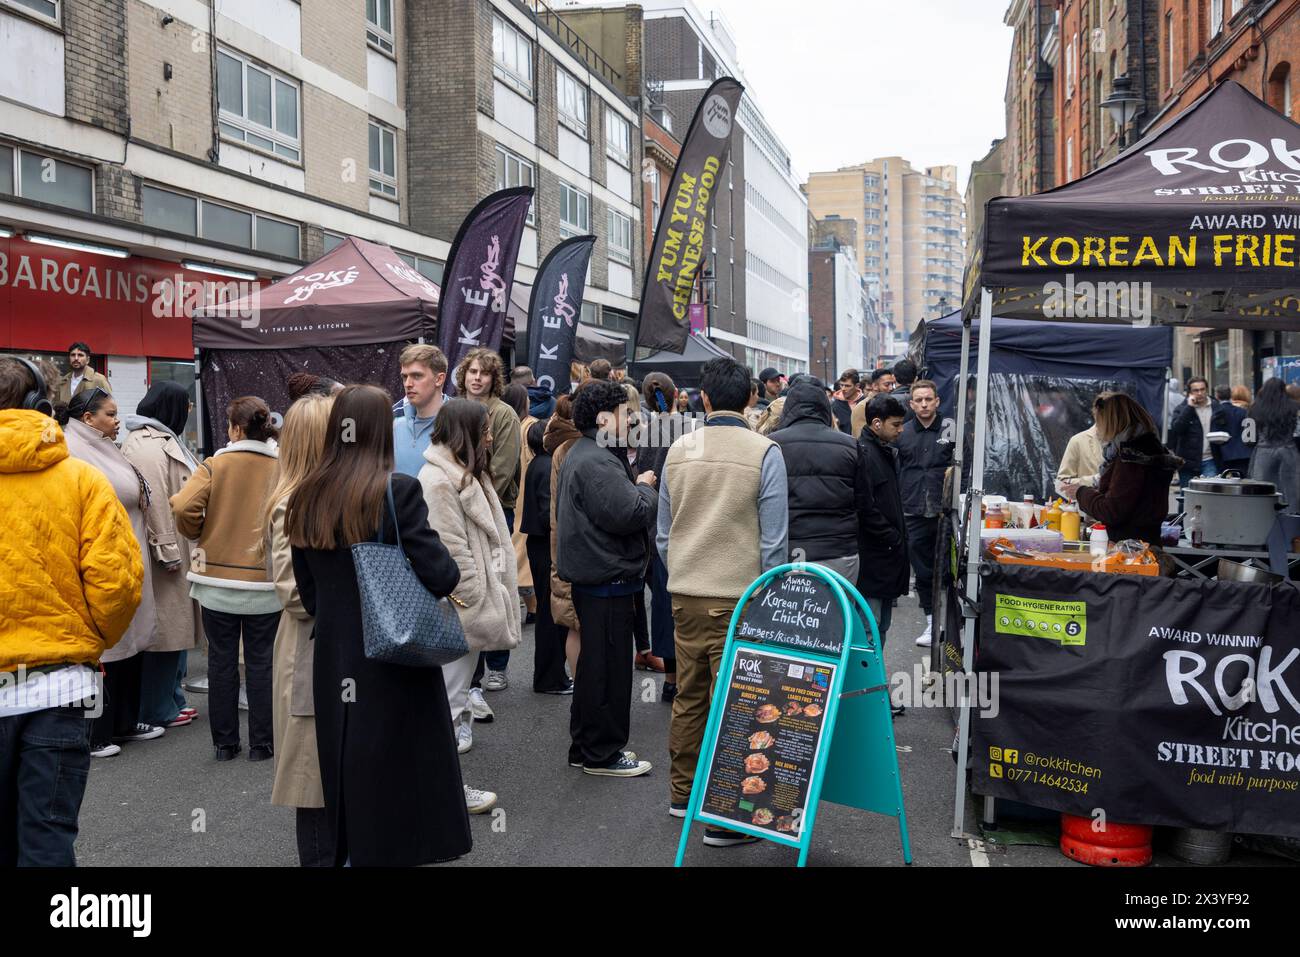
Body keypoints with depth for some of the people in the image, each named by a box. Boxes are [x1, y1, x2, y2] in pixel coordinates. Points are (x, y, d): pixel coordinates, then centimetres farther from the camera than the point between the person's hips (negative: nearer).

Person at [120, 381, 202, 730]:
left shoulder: (161, 441, 17)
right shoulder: (149, 447, -15)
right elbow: (155, 502, -21)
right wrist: (168, 550, -21)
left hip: (177, 550, 10)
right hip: (165, 553, -10)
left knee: (175, 626, 15)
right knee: (166, 629, -2)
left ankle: (171, 700, 24)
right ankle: (158, 711, 8)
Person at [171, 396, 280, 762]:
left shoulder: (215, 465, -6)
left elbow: (184, 507, -16)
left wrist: (199, 533, 4)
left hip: (218, 578, 0)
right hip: (266, 582, 0)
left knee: (221, 661, 12)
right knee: (261, 661, 10)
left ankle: (224, 742, 19)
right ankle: (261, 743, 14)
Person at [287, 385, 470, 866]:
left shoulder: (306, 498, 3)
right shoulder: (398, 490, -14)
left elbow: (309, 593, 8)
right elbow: (440, 577, -17)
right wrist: (451, 569, 4)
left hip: (333, 663, 6)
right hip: (395, 663, -5)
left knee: (348, 780, 17)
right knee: (398, 781, 6)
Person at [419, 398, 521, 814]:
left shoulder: (466, 474, 15)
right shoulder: (437, 480, -18)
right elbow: (450, 550, -21)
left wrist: (491, 599, 16)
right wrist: (477, 601, -17)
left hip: (472, 605, 10)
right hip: (455, 607, -10)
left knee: (457, 690, 19)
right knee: (448, 697, -1)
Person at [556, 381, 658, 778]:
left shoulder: (581, 454, 15)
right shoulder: (596, 462, -20)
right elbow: (629, 514, -26)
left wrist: (637, 487, 8)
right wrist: (644, 488, -9)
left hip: (591, 575, 11)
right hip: (607, 578, -11)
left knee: (594, 666, 19)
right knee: (608, 668, 0)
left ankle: (585, 747, 30)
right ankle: (602, 753, 11)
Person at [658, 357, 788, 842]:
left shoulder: (679, 450, 3)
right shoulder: (764, 452, -9)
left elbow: (663, 533, 11)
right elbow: (774, 540, -8)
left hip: (685, 595, 5)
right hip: (739, 597, -4)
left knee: (688, 696, 16)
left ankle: (682, 792, 30)